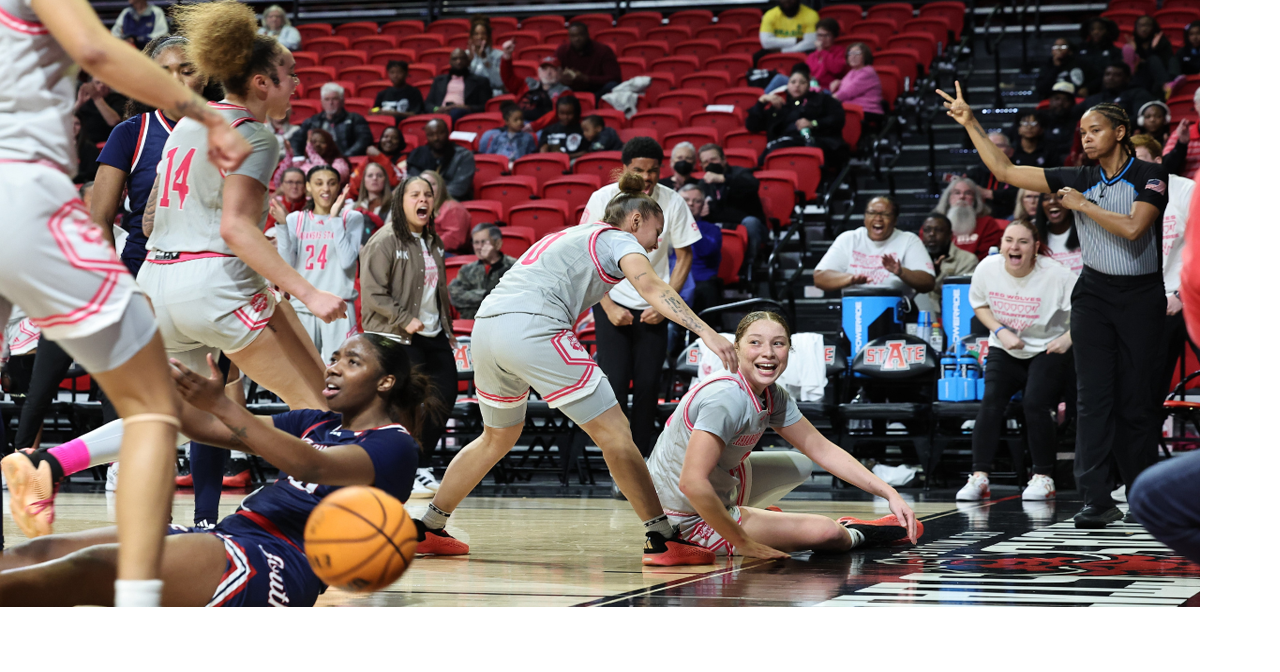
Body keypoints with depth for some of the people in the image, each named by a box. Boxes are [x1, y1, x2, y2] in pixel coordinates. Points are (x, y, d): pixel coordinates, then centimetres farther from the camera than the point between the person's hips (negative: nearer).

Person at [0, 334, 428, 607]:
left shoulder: (395, 445, 1)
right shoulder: (317, 424, 26)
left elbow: (312, 466, -19)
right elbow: (204, 428, 20)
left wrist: (220, 405, -26)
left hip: (276, 565, -8)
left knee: (92, 567, -30)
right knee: (44, 552, -10)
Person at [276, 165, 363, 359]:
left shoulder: (352, 219, 5)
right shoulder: (295, 220, 10)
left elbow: (347, 261, -9)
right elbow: (286, 265, 2)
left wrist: (335, 219, -8)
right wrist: (282, 225, -4)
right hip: (301, 307, 2)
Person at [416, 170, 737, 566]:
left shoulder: (571, 237, 33)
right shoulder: (618, 239, 8)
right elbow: (652, 288, -10)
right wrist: (706, 332, -21)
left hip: (485, 326, 9)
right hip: (531, 329, -9)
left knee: (498, 437, 28)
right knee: (614, 432, -5)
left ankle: (428, 530, 34)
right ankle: (661, 540, -8)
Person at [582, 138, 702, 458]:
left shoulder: (672, 202, -6)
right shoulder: (603, 198, -8)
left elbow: (684, 257, 4)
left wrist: (664, 305, -6)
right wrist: (608, 307, -10)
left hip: (653, 310, 1)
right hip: (611, 303, -1)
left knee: (648, 384, -2)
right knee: (614, 383, -12)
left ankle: (641, 459, 10)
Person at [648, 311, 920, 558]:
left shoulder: (772, 395, -2)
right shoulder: (727, 399, -29)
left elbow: (822, 449, 8)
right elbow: (692, 483, -36)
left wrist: (889, 493, 1)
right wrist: (742, 543, -27)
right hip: (691, 521, -9)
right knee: (825, 532, -12)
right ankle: (856, 535, 20)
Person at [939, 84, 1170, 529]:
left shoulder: (1151, 176, -3)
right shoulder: (1078, 179, 6)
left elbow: (1132, 227, -18)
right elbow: (1004, 171, 5)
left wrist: (1082, 206, -10)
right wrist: (971, 124, 0)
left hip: (1141, 296, -2)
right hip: (1094, 295, 2)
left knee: (1137, 400, 1)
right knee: (1095, 398, -7)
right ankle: (1098, 501, -10)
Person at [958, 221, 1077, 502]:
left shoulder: (1055, 275, -18)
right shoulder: (988, 268, -7)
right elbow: (979, 305, 10)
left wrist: (1069, 337, -28)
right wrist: (1000, 330, -6)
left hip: (1048, 350, -3)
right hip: (1005, 351, 3)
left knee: (1035, 404, -23)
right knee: (990, 402, -18)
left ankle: (1043, 477, -8)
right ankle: (980, 477, -17)